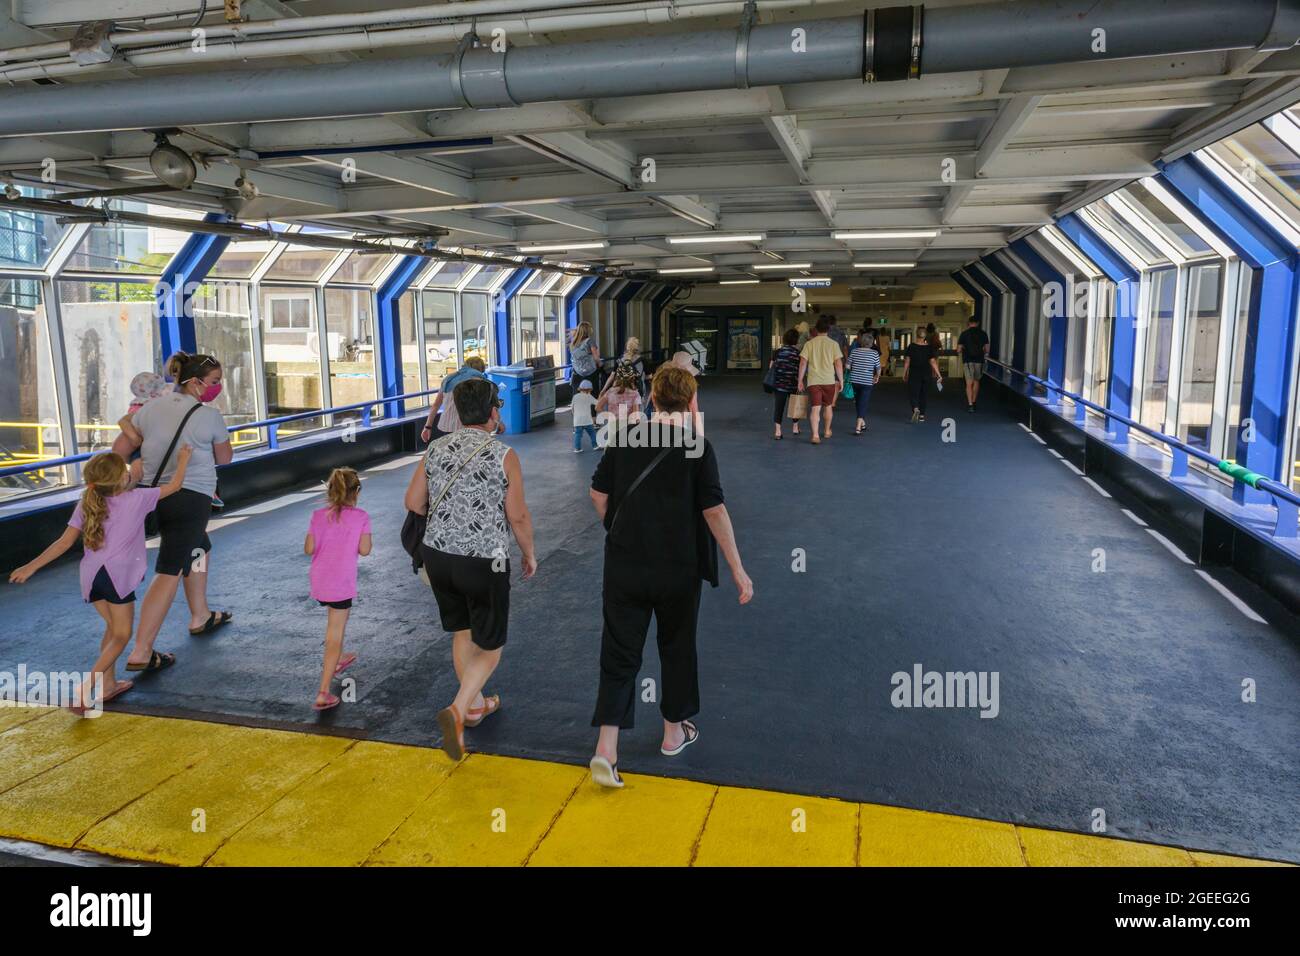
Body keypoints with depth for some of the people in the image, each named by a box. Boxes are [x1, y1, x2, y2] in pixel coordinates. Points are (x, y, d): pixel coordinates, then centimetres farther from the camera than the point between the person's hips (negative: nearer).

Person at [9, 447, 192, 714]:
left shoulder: (86, 506, 12)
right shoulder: (137, 499, 1)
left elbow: (64, 542, 5)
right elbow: (175, 485, 11)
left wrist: (32, 566, 10)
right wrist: (182, 460, 26)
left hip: (91, 575, 6)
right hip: (117, 574, -5)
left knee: (112, 627, 24)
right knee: (121, 636, 5)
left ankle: (108, 684, 28)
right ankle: (86, 690, -9)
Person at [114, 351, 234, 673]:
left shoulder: (152, 407, 8)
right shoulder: (209, 415, -6)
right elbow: (225, 458, 7)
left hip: (152, 494, 7)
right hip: (191, 498, -7)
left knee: (199, 548, 28)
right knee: (169, 571, -6)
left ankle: (200, 617, 41)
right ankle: (141, 654, -10)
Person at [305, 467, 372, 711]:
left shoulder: (318, 515, 0)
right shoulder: (360, 517, -9)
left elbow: (308, 549, 0)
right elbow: (364, 550, -9)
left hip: (319, 582, 5)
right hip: (342, 584, -5)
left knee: (339, 617, 32)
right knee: (334, 636, -1)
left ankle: (337, 660, 51)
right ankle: (323, 693, -5)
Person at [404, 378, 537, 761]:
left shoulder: (436, 448, 2)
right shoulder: (503, 455, -12)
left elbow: (413, 502, 5)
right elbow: (518, 516, -10)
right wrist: (529, 554, 6)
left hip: (437, 554, 5)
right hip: (484, 561, -5)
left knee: (462, 632, 23)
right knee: (490, 645, 10)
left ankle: (476, 706, 37)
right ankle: (457, 711, -8)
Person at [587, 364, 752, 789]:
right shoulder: (696, 446, -10)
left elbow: (598, 493, 4)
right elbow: (714, 510, -12)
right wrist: (737, 568, -7)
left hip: (623, 566, 2)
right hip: (678, 568, -2)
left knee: (619, 653, 8)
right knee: (676, 646, 19)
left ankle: (606, 749, -3)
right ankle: (674, 733, 34)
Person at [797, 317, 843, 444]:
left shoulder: (809, 343, 0)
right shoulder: (833, 344, -2)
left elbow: (803, 363, -2)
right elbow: (838, 364, -4)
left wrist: (800, 380, 4)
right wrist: (841, 380, 5)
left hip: (813, 381, 0)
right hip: (829, 380, 0)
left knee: (816, 408, -1)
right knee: (828, 406, 19)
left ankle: (815, 435, -13)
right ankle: (827, 431, 33)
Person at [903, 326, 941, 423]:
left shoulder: (911, 346, -7)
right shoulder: (929, 347, -2)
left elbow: (907, 361, -5)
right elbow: (933, 361, -5)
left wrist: (904, 373, 4)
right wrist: (938, 374, 0)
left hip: (914, 374, -3)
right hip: (926, 374, 3)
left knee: (913, 393, -2)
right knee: (923, 393, 14)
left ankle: (916, 409, -29)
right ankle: (922, 415, 18)